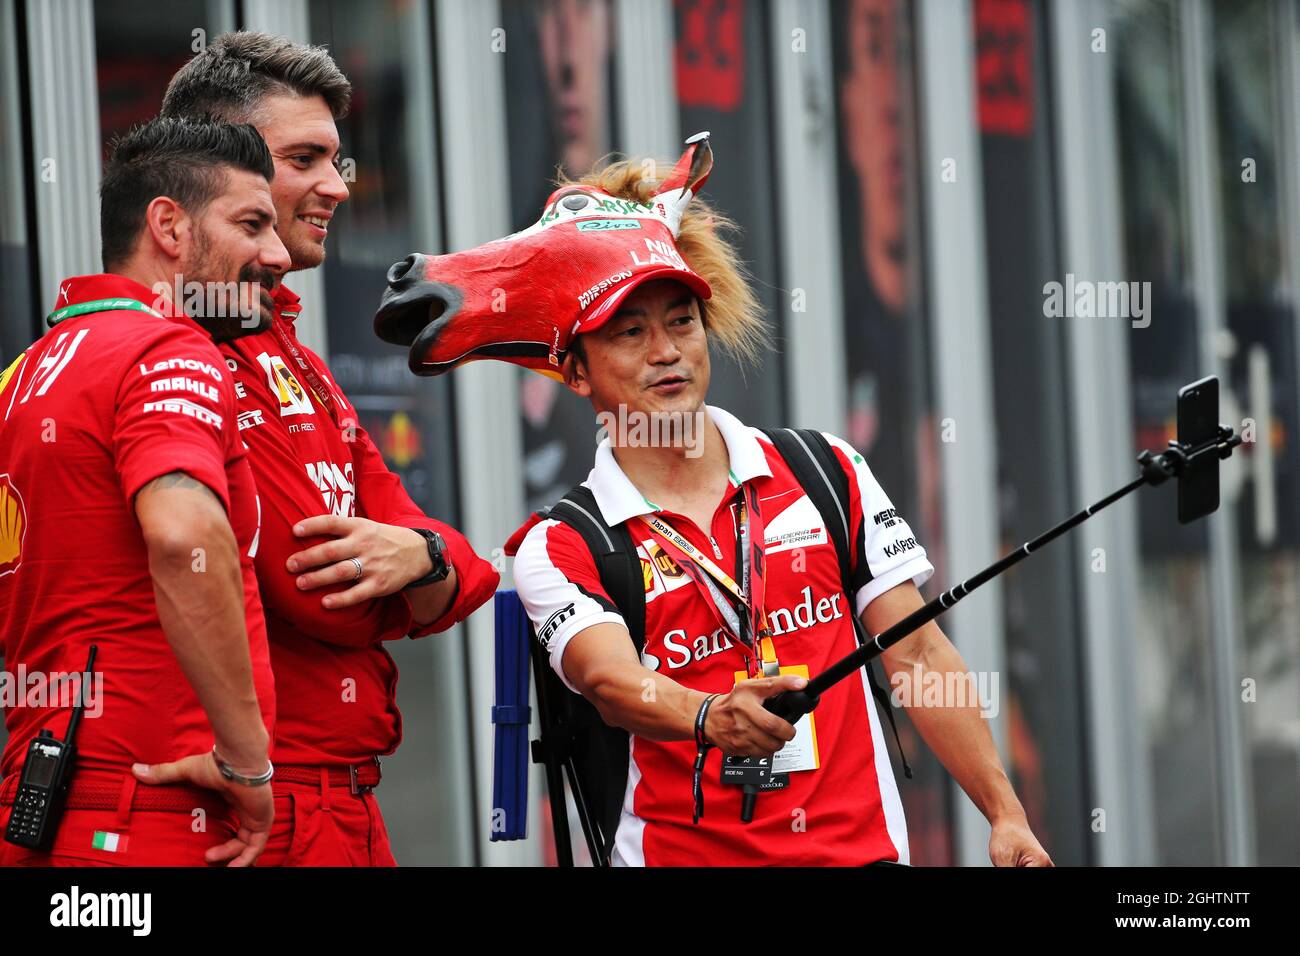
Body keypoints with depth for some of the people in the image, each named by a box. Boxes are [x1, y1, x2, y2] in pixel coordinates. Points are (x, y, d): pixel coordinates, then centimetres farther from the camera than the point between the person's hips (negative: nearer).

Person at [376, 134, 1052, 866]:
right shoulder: (560, 550, 3)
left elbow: (918, 653, 10)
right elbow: (610, 678, -15)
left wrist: (1007, 815, 1)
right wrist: (710, 718, -36)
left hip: (863, 847, 2)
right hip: (686, 852, -2)